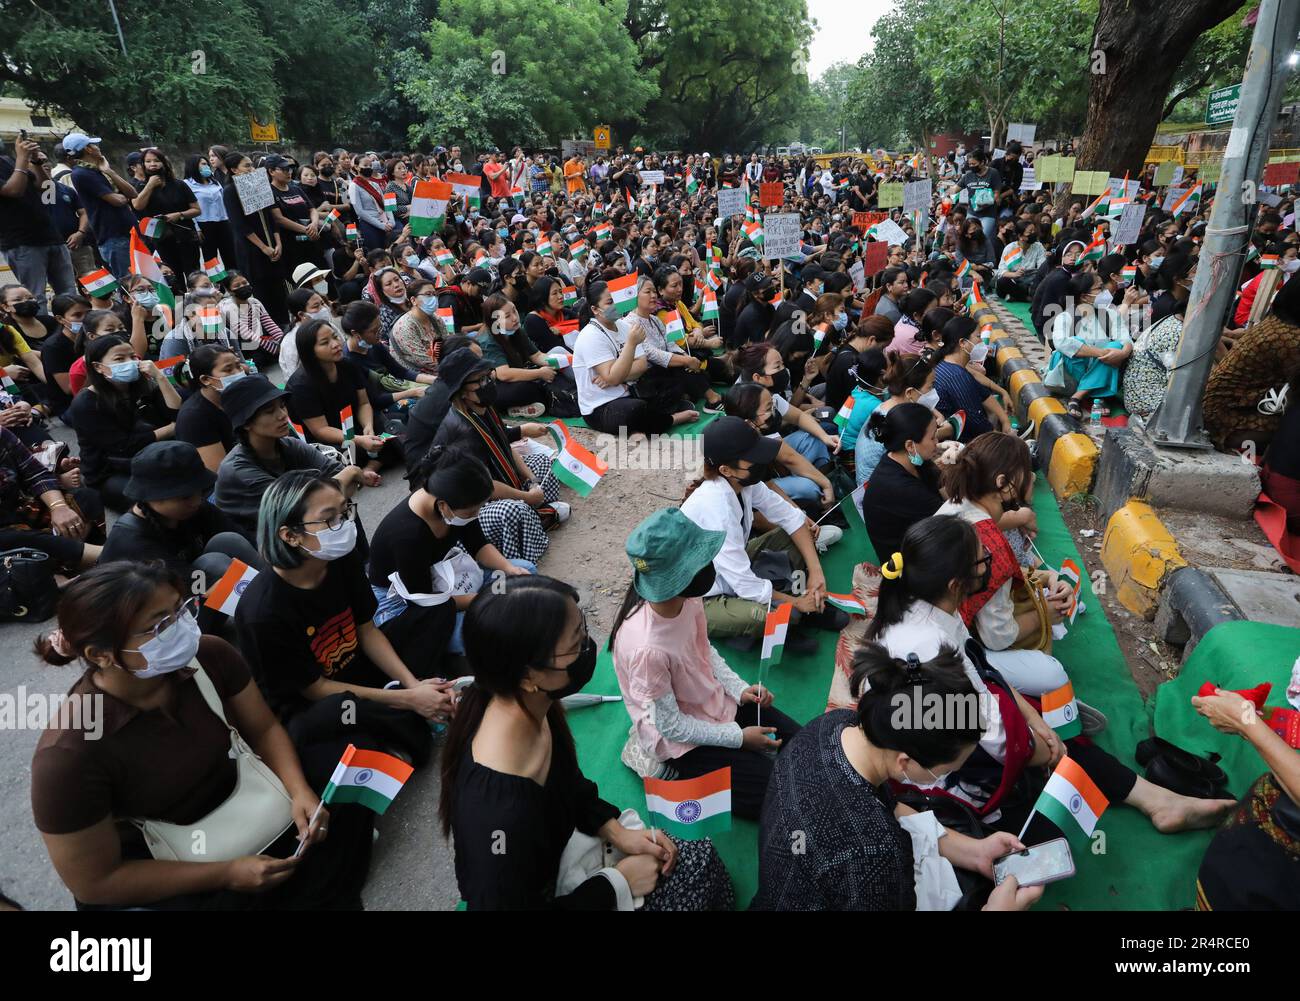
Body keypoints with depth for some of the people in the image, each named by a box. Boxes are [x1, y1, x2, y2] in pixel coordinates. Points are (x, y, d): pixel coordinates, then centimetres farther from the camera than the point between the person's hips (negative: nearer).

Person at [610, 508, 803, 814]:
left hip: (717, 702, 7)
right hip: (679, 740, -7)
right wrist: (738, 737, -15)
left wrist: (739, 688, -7)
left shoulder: (687, 597, -17)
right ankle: (675, 770, 6)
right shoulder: (647, 648, -38)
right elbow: (671, 726, -24)